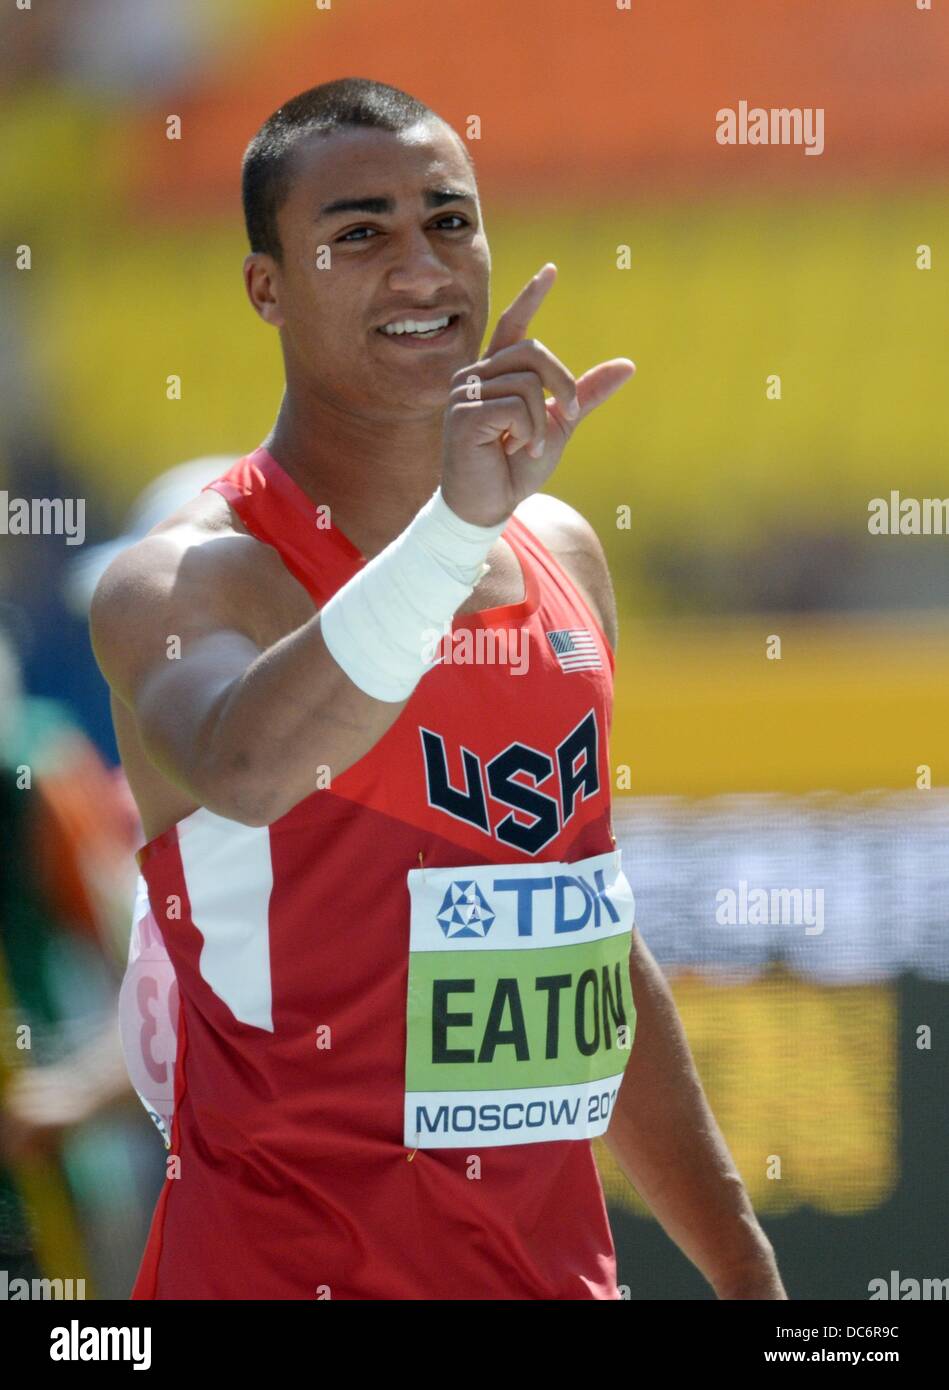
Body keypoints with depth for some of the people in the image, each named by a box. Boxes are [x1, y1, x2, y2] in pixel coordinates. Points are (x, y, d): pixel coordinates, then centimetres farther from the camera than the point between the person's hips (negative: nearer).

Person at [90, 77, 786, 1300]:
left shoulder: (562, 558, 11)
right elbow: (243, 766, -34)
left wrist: (745, 1269, 20)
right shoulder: (190, 581, -10)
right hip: (292, 1266, -6)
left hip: (554, 1260, 6)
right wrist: (459, 525, -43)